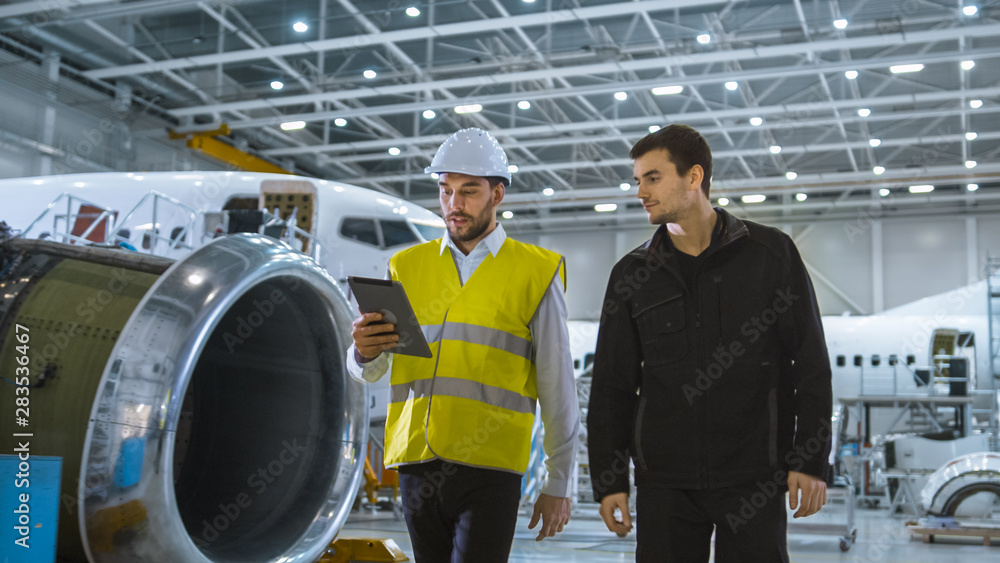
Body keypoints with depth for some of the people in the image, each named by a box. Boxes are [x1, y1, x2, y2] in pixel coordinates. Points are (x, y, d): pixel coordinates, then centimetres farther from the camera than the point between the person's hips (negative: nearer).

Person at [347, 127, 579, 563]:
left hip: (489, 467, -3)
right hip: (417, 464, 4)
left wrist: (558, 484, 4)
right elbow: (370, 371, 7)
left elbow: (557, 388, 5)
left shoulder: (536, 273, 4)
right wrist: (364, 351, -18)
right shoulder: (407, 267, 12)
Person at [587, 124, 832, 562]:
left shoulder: (771, 253, 1)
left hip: (753, 478, -2)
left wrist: (811, 461, -4)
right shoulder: (632, 275, 7)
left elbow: (811, 365, 1)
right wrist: (608, 480, 3)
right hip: (665, 481, 2)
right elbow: (611, 387, 9)